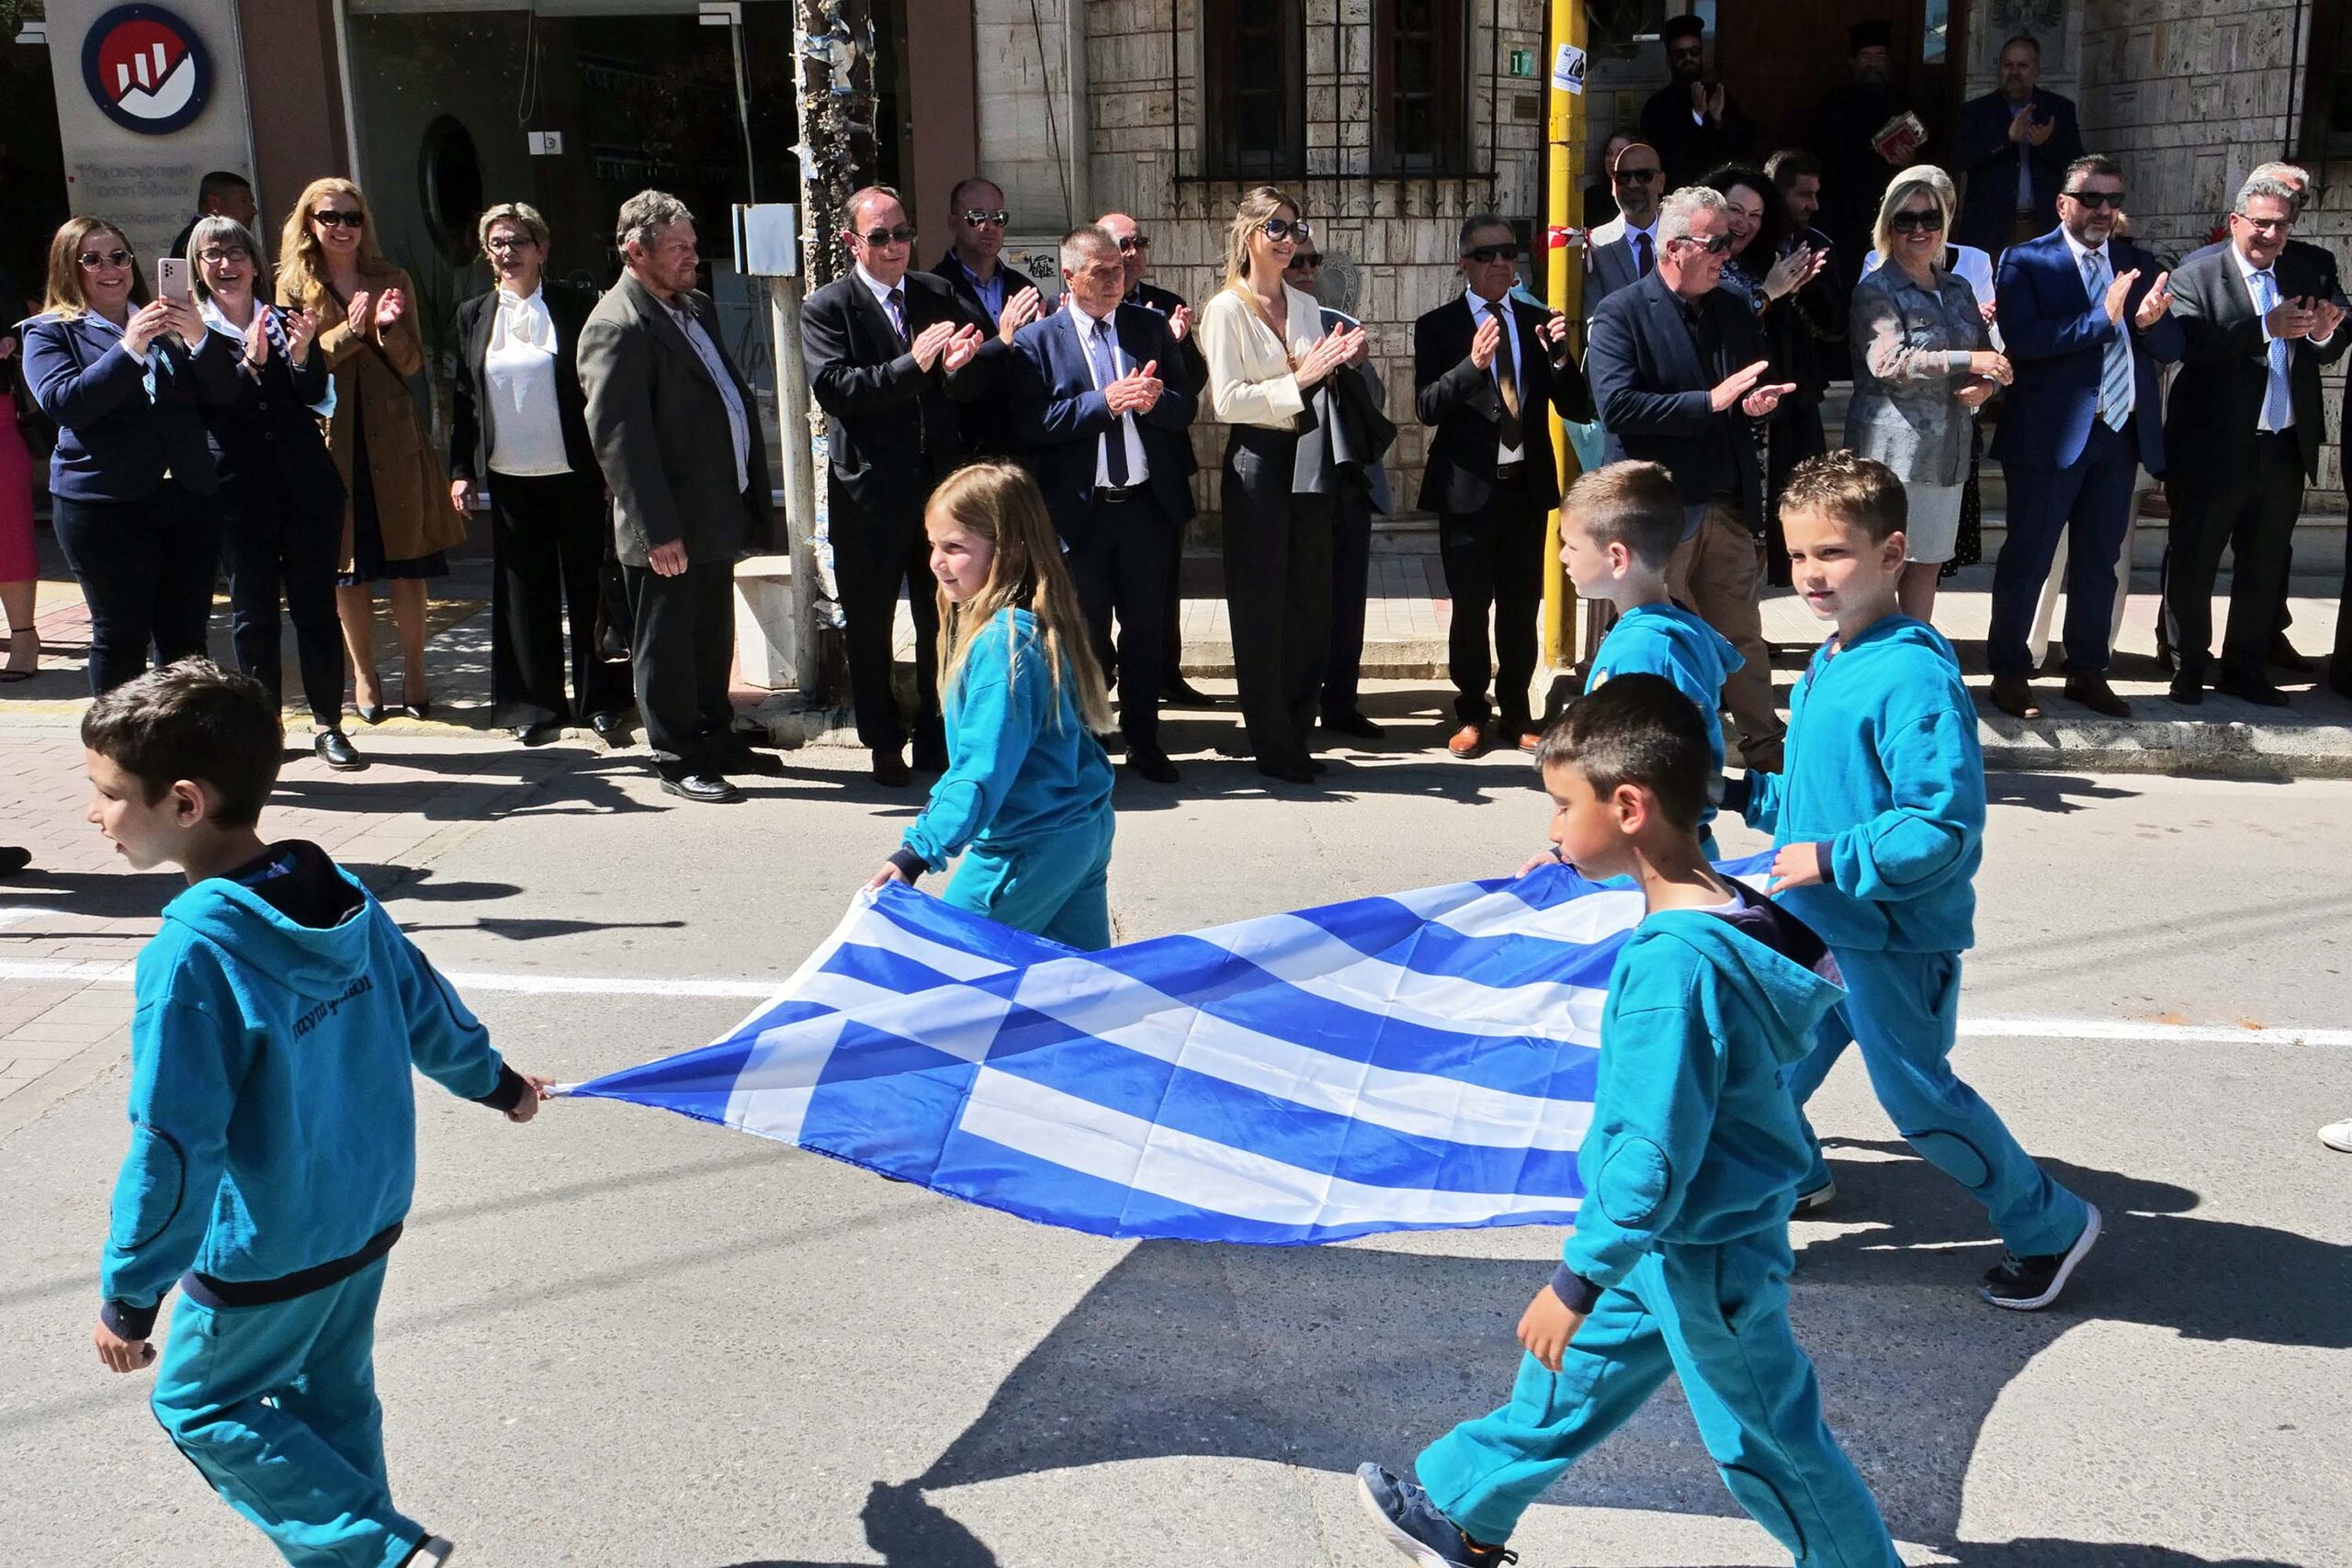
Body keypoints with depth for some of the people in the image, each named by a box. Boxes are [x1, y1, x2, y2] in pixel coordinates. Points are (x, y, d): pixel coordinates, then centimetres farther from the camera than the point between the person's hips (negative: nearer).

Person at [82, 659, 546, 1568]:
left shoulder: (190, 953, -28)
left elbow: (175, 1148, -25)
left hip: (264, 1257, -7)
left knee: (199, 1405, 14)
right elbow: (428, 1011, 9)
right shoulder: (342, 895, -6)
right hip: (369, 1219, 7)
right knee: (333, 1400, 23)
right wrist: (495, 1083, 27)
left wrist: (129, 1295, -15)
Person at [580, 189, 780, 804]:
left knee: (712, 638, 20)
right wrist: (658, 532, -21)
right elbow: (617, 438, -20)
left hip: (718, 513, 9)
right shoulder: (618, 327, -17)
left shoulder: (696, 307, 12)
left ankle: (716, 738, 33)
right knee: (667, 647, 5)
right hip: (670, 528, -9)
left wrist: (750, 496, 14)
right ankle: (677, 760, 16)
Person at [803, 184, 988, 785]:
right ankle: (885, 746, 21)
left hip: (939, 482, 4)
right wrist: (914, 364, -27)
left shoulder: (938, 295, 9)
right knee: (870, 628, 7)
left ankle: (940, 738, 25)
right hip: (869, 493, -4)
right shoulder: (826, 308, -4)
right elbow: (834, 388, -18)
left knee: (943, 621, 11)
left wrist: (959, 363, -12)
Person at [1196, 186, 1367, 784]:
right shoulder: (1226, 309, -6)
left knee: (1310, 602, 8)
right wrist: (1298, 379, -18)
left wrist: (1337, 363, 2)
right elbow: (1226, 400, -14)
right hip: (1257, 462, -6)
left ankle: (1296, 733, 19)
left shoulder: (1306, 306, 14)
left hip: (1307, 463, 6)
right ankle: (1271, 742, 10)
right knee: (1262, 606, 0)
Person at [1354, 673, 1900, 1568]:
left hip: (1700, 1258, -10)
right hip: (1671, 1239, 10)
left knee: (1768, 1447, 10)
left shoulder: (1673, 962, -32)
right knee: (1564, 1381, 23)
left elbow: (1654, 1160, -30)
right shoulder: (1725, 909, -4)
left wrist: (1575, 1284, -22)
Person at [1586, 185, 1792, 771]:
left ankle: (1764, 746, 25)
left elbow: (1757, 393, 21)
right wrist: (1711, 402, -23)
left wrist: (1759, 403, -4)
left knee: (1742, 635, 13)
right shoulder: (1621, 315, -9)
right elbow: (1617, 405, -21)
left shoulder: (1734, 311, 11)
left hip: (1729, 505, 5)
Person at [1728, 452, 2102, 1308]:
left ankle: (2047, 1224, 24)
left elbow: (1944, 826, -29)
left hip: (1893, 939, -8)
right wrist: (1743, 793, 6)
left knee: (1916, 1094, 4)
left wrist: (1832, 861, -28)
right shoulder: (1826, 665, 5)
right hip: (1814, 923, 9)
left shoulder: (1913, 677, -25)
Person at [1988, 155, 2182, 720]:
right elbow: (2020, 340, -19)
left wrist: (2149, 321, -14)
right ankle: (2009, 672, 12)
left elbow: (2171, 348, 7)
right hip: (2051, 434, -5)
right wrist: (2103, 319, -24)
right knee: (2028, 557, 2)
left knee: (2099, 559, 13)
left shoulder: (2138, 264, 11)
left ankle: (2088, 670, 23)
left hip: (2122, 434, 5)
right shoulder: (2026, 261, -5)